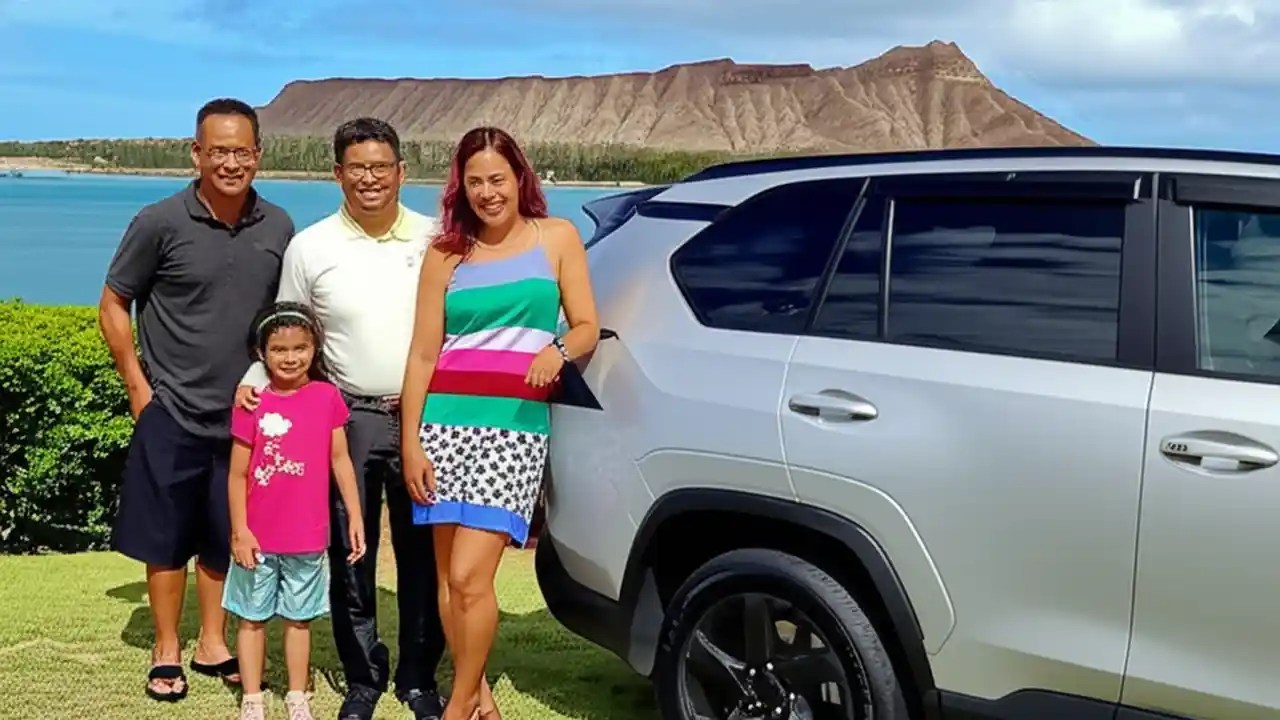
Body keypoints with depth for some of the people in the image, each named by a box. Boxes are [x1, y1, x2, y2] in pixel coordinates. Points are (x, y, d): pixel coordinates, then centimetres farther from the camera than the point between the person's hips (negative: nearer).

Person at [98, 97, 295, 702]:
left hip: (246, 415, 3)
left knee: (226, 538, 13)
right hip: (171, 414, -3)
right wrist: (137, 386, -6)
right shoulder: (160, 223, -10)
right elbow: (113, 303, -2)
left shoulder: (277, 228, -1)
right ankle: (166, 653, 22)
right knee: (166, 539, 7)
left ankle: (212, 645, 28)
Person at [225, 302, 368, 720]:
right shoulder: (251, 404, -7)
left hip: (308, 537, 1)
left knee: (299, 618, 13)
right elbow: (238, 474, -3)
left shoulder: (328, 397, -3)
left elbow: (340, 460, 3)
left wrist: (355, 517, 1)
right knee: (251, 617, 10)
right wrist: (239, 531, -7)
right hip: (259, 536, -1)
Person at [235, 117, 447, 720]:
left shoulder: (433, 239, 3)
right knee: (351, 557, 6)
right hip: (348, 418, 0)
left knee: (423, 555, 6)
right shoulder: (309, 247, 2)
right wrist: (255, 379, -5)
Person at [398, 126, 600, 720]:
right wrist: (411, 442, 1)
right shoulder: (445, 253, 10)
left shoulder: (557, 237, 9)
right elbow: (422, 354, 7)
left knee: (470, 577, -12)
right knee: (448, 578, 5)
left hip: (516, 426, -2)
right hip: (447, 422, 3)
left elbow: (587, 328, 7)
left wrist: (558, 350, -16)